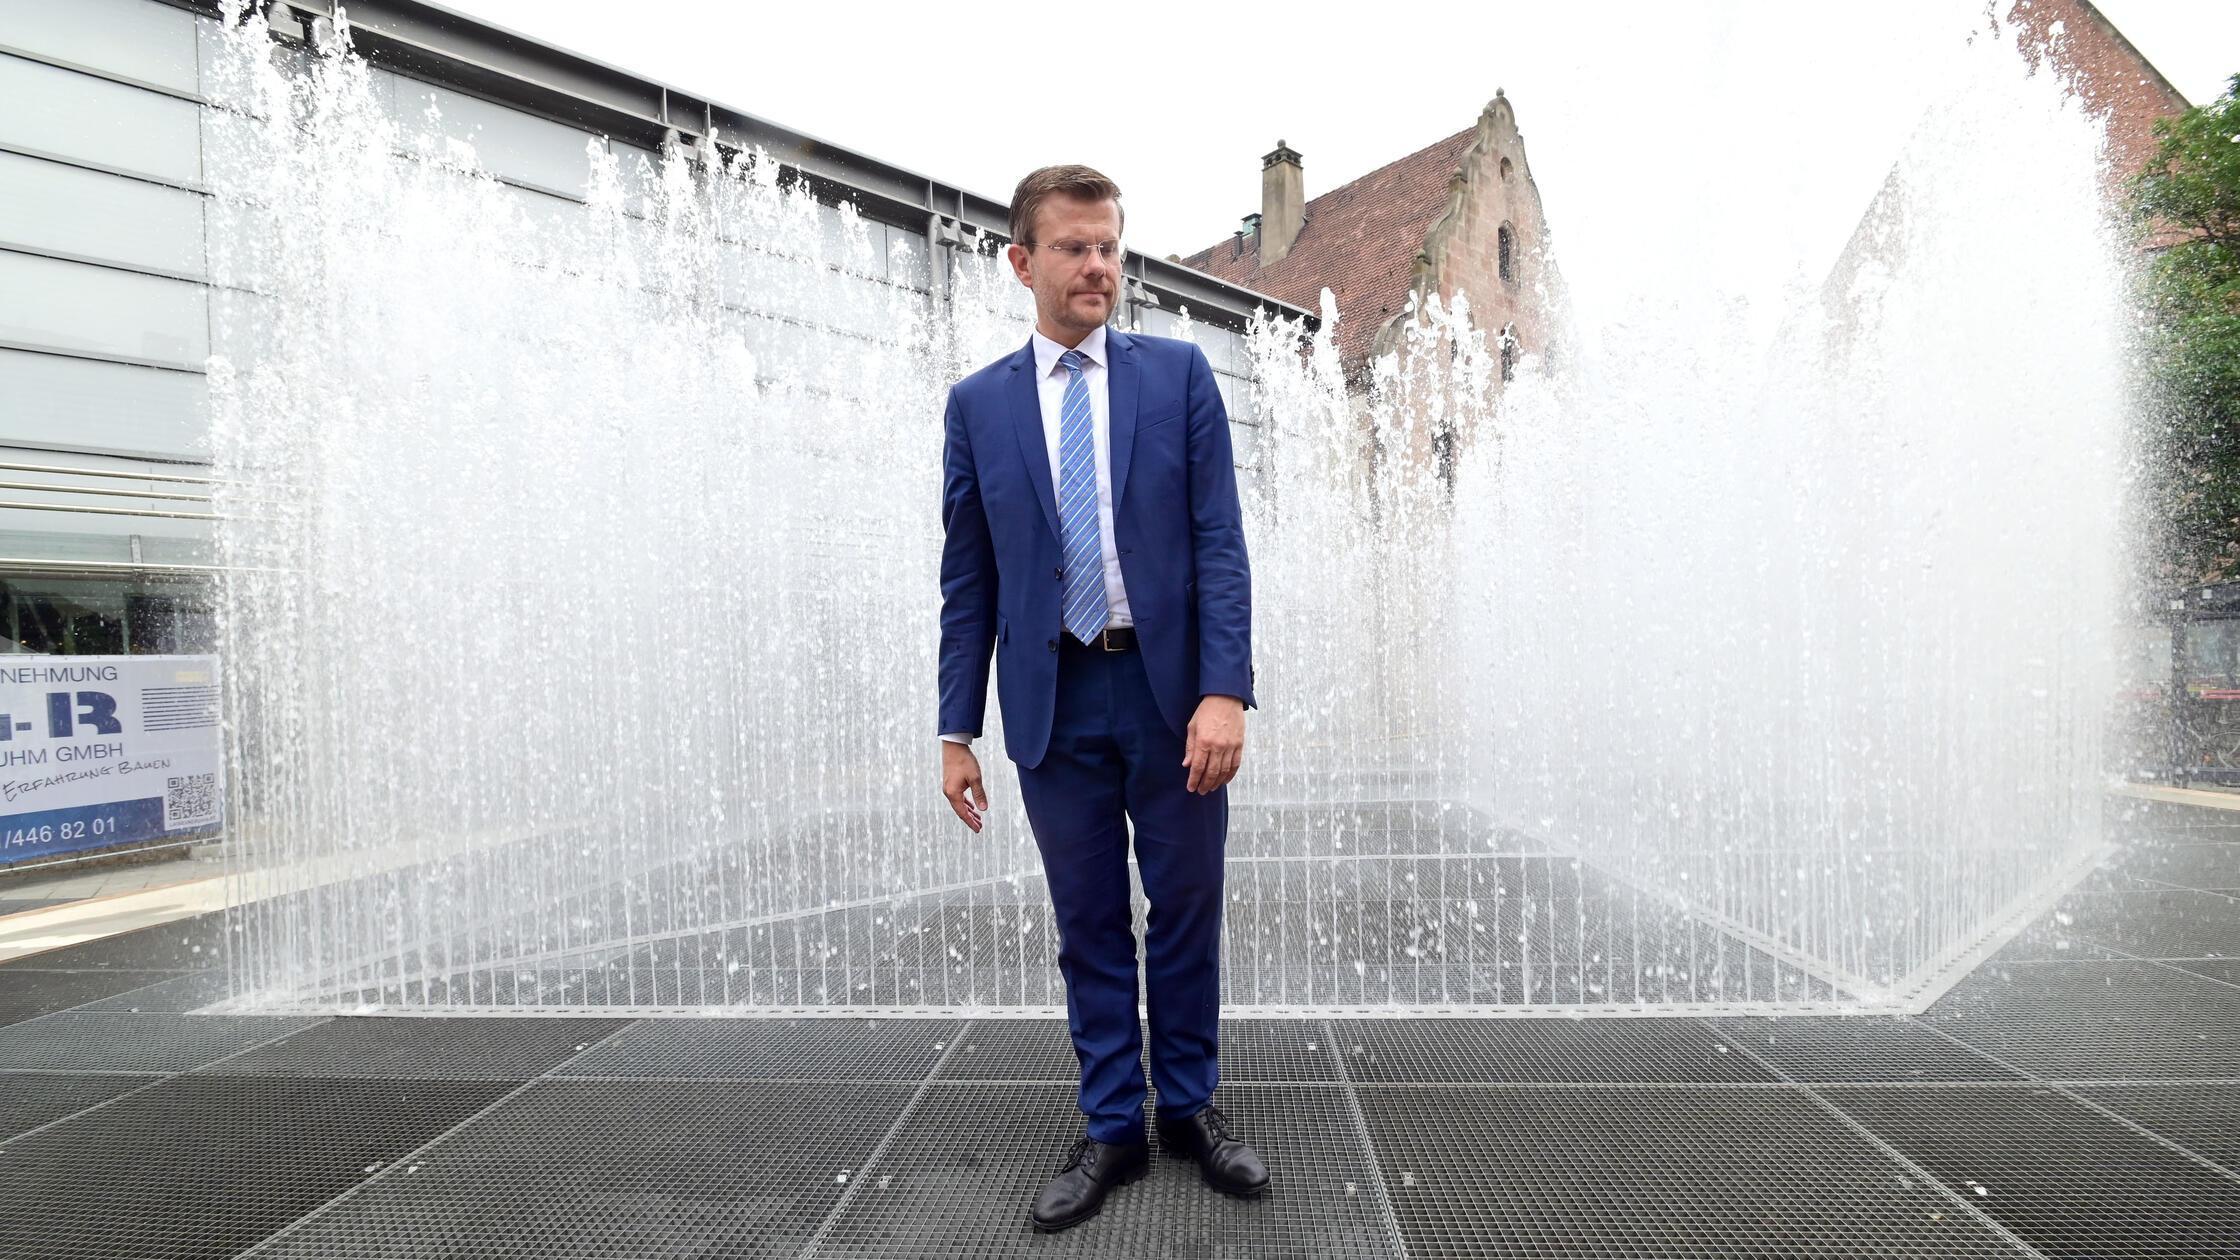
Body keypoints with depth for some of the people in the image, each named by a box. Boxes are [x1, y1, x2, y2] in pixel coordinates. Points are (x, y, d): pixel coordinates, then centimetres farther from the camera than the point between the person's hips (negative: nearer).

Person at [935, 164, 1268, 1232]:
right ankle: (1113, 1127, 28)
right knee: (1089, 925, 11)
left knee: (1186, 913, 12)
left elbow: (1219, 542, -3)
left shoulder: (1178, 374, 3)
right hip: (1054, 701, 1)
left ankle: (1189, 1107, 32)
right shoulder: (979, 403, 6)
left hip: (1172, 691, 0)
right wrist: (957, 729, 3)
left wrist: (1224, 690, -13)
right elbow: (967, 581, 6)